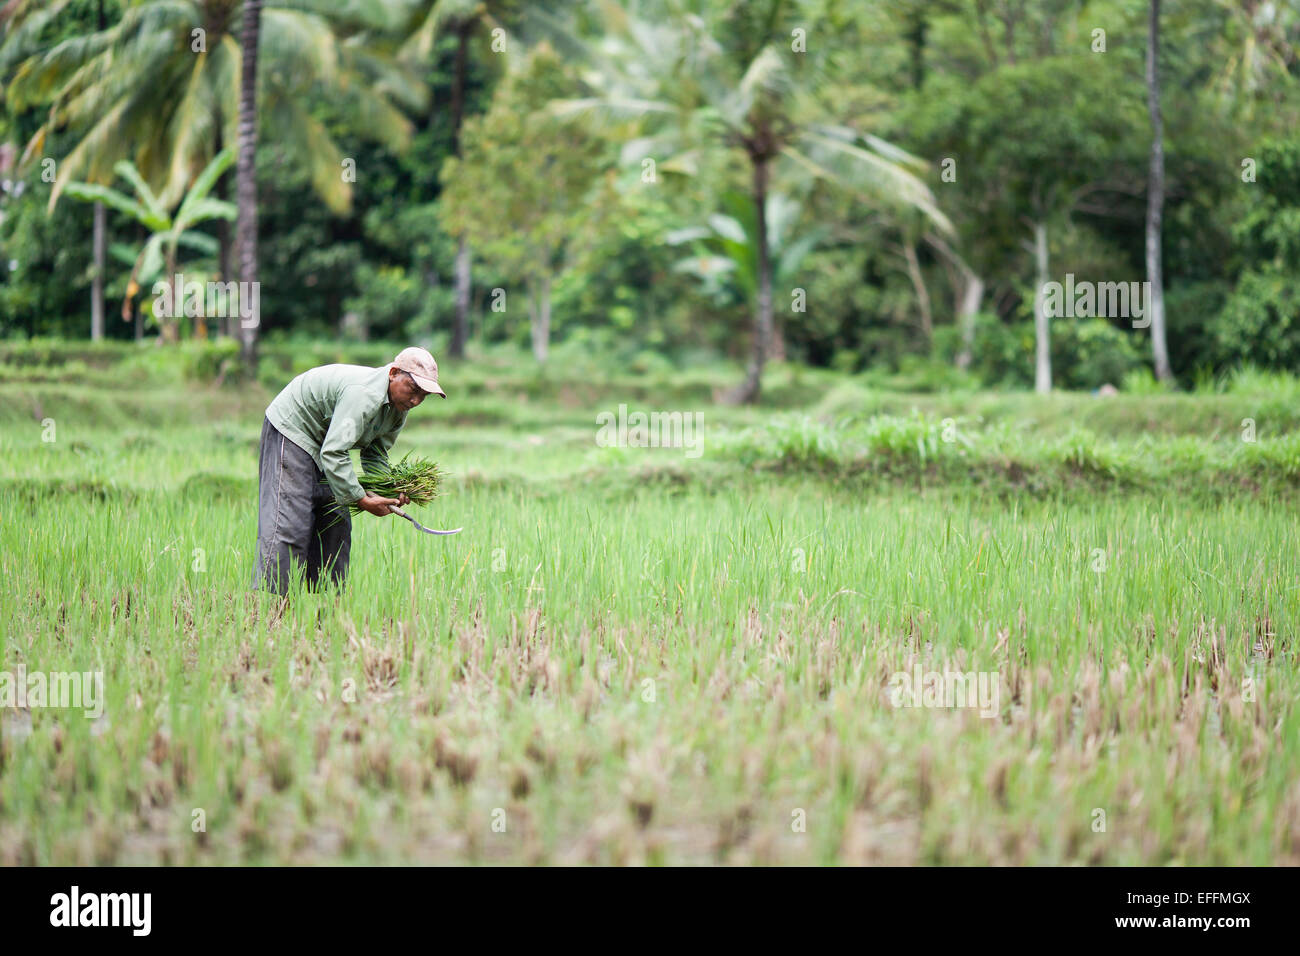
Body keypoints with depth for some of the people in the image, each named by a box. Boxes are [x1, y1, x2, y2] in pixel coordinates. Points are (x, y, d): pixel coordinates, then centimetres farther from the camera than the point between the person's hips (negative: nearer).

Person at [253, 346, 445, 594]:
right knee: (287, 523, -17)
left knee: (335, 523, 5)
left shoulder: (397, 409, -2)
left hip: (322, 442, 10)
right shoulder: (363, 394, -33)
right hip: (290, 431, -10)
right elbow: (333, 453, -36)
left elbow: (375, 456, 6)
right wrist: (362, 500, -33)